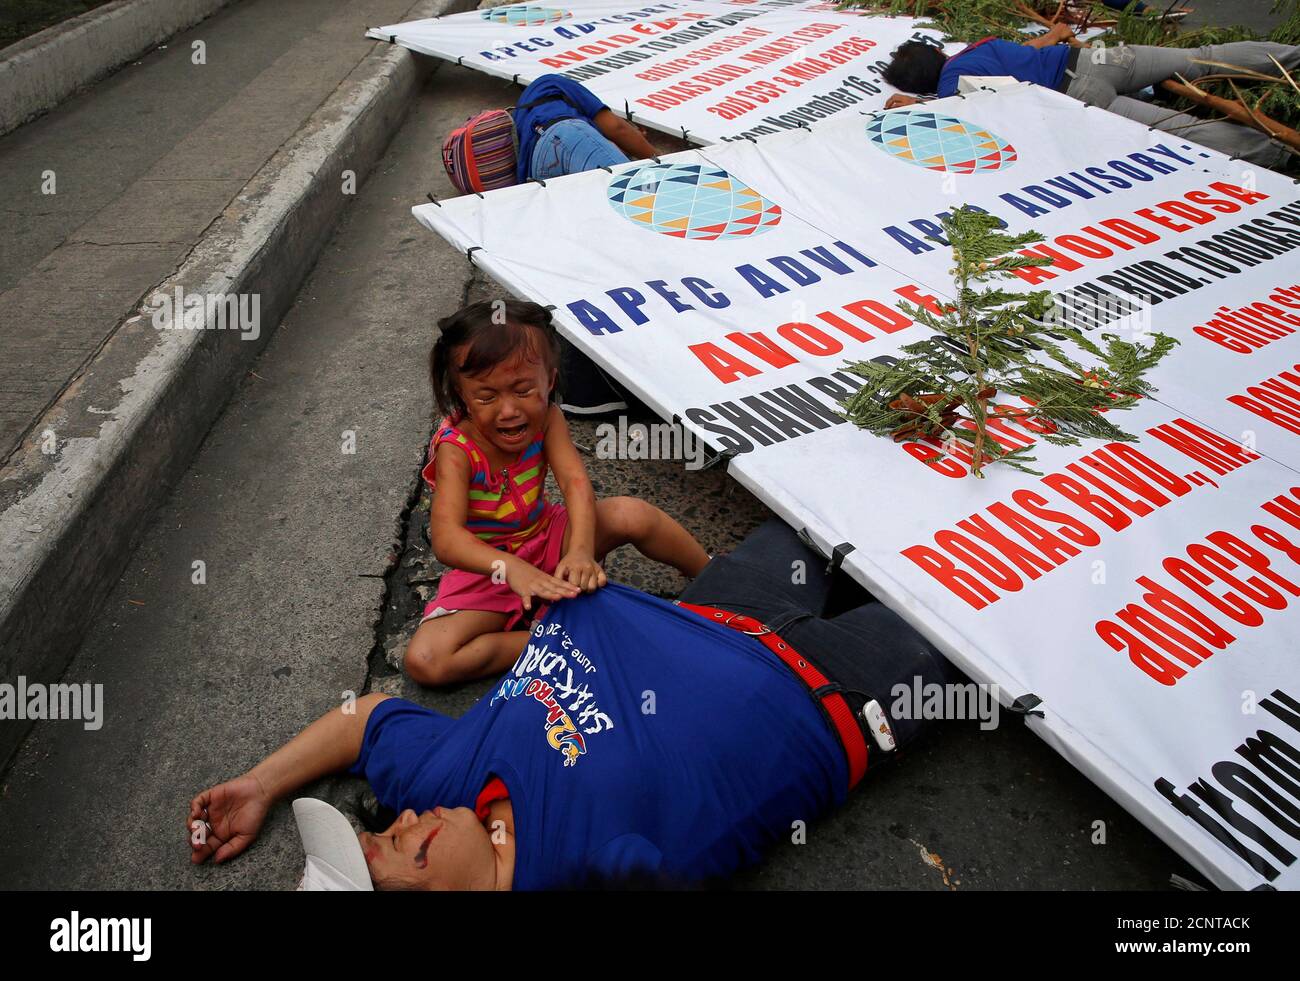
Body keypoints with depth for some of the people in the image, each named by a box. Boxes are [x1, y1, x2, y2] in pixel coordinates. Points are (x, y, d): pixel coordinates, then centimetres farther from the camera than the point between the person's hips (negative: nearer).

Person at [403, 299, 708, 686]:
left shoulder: (546, 419, -16)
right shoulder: (457, 449, -28)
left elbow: (575, 482, -31)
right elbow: (445, 538, -41)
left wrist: (581, 550, -51)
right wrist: (510, 568, -60)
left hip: (549, 542, 2)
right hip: (490, 568, -2)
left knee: (631, 514, -23)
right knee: (425, 661, -25)